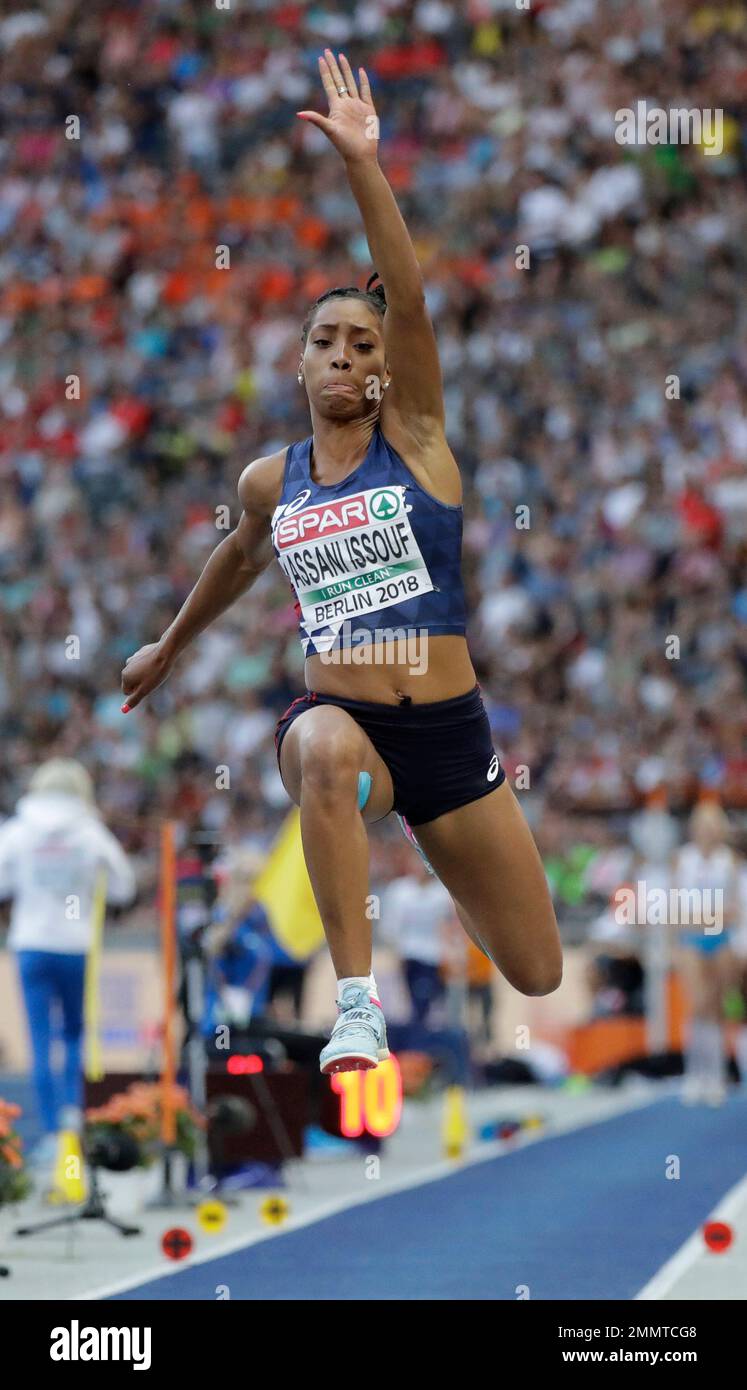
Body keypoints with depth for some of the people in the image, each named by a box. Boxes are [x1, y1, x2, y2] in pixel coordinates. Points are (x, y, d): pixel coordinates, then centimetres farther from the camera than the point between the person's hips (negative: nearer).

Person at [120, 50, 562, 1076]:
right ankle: (359, 1007, -40)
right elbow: (241, 556, 32)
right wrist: (171, 646, 46)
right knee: (329, 751, -42)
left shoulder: (415, 438, 1)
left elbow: (410, 299, -15)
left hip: (449, 730, 0)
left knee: (538, 978, 8)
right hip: (337, 717, 0)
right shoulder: (270, 481, 8)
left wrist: (365, 166, -26)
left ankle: (446, 871, 45)